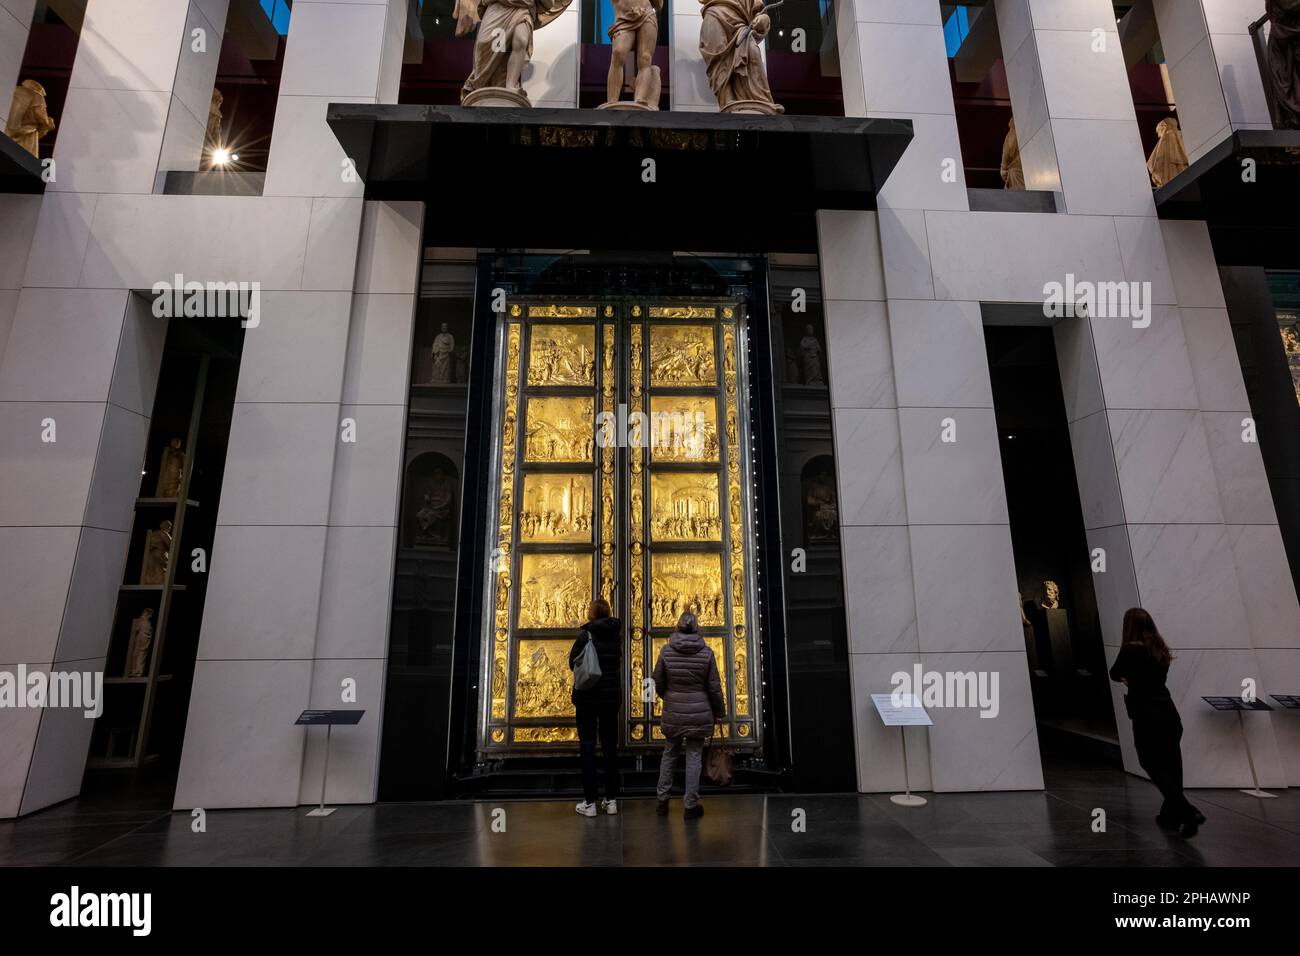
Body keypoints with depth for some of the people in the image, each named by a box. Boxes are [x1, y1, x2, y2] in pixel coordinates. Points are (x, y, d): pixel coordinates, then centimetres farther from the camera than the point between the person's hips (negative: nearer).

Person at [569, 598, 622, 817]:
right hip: (612, 696, 4)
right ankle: (611, 799, 16)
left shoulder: (586, 634, -10)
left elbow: (573, 663, -3)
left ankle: (590, 802, 6)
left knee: (587, 747, 4)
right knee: (610, 746, 12)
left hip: (587, 696, -3)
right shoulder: (616, 634, 0)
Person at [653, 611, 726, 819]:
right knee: (694, 757, 8)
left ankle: (662, 800, 24)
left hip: (673, 712, 1)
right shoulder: (706, 652, -7)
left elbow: (658, 683, 3)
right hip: (699, 713, -1)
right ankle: (691, 806, 16)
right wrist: (719, 711, 11)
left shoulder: (666, 651, -5)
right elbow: (714, 687, -3)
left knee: (669, 754, 17)